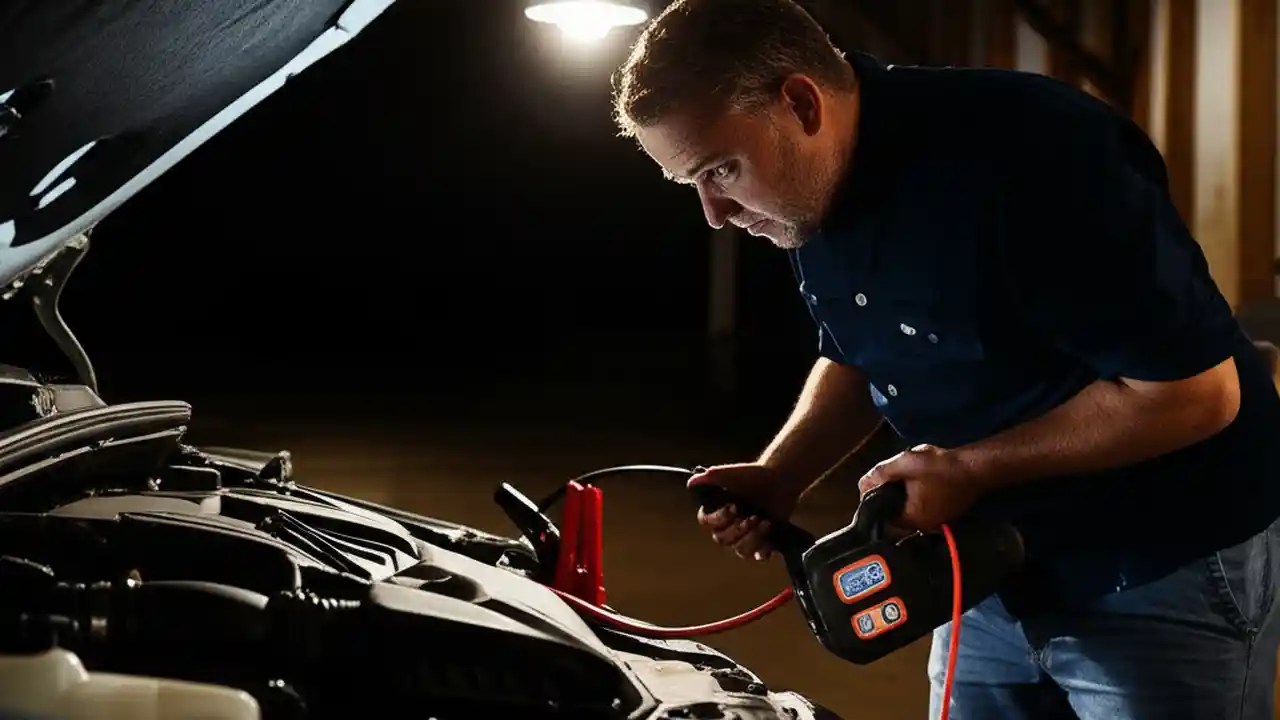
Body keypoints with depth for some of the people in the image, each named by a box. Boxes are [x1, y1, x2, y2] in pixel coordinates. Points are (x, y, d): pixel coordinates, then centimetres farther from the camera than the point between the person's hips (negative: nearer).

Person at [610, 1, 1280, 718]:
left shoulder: (1028, 151, -28)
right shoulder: (813, 199, -3)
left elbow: (1199, 392, -26)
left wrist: (968, 468, -22)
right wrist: (779, 476, -3)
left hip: (1163, 579, -7)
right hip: (997, 573, 7)